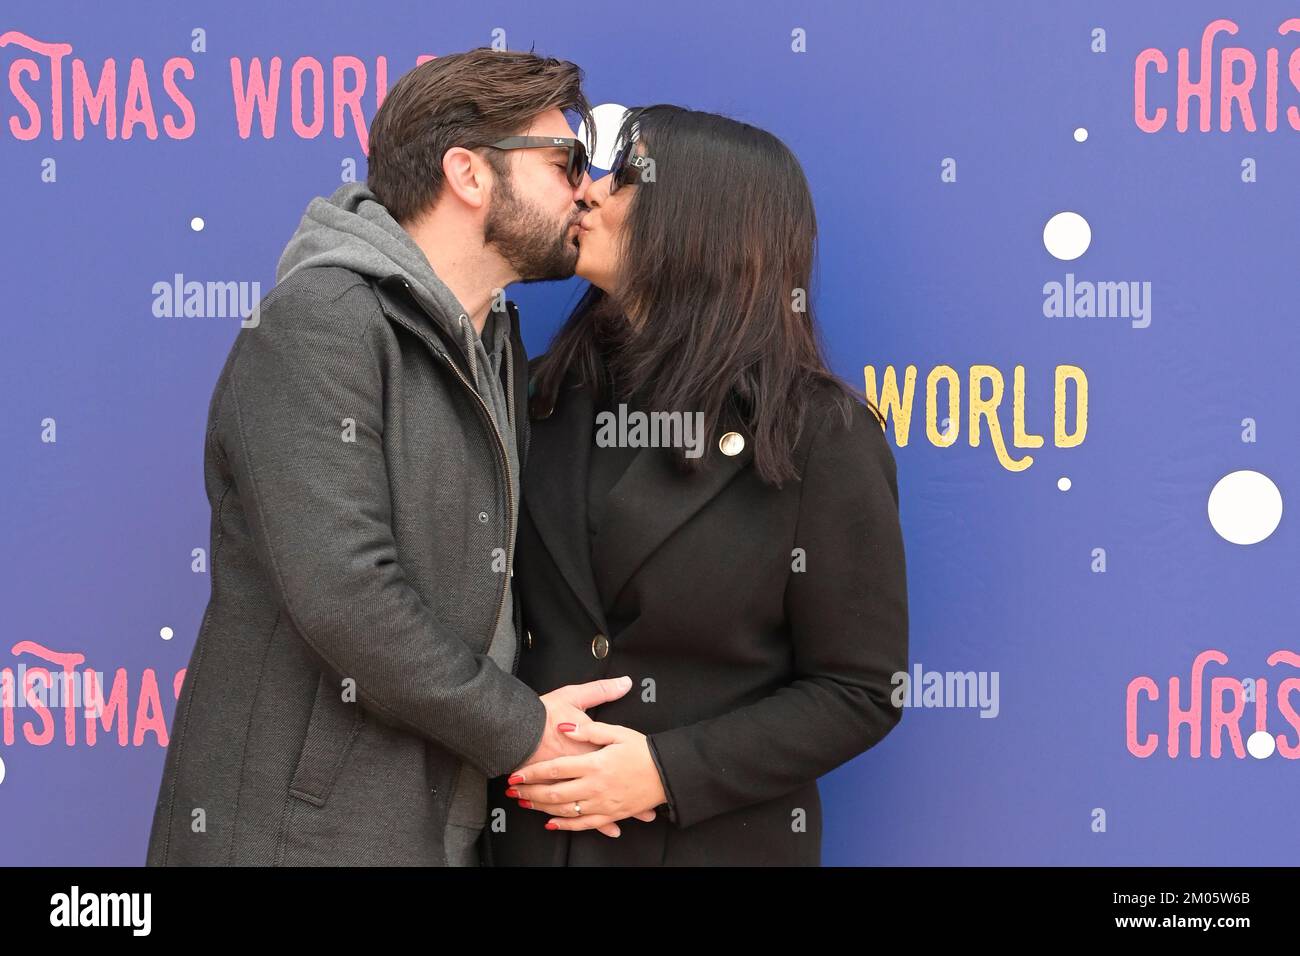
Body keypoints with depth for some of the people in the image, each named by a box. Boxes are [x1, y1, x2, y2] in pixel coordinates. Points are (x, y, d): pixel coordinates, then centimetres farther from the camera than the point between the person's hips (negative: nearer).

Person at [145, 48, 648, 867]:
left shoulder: (496, 345, 12)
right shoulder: (322, 319, -15)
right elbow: (341, 594, -24)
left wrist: (561, 726, -3)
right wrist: (518, 730, -14)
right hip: (301, 832, -8)